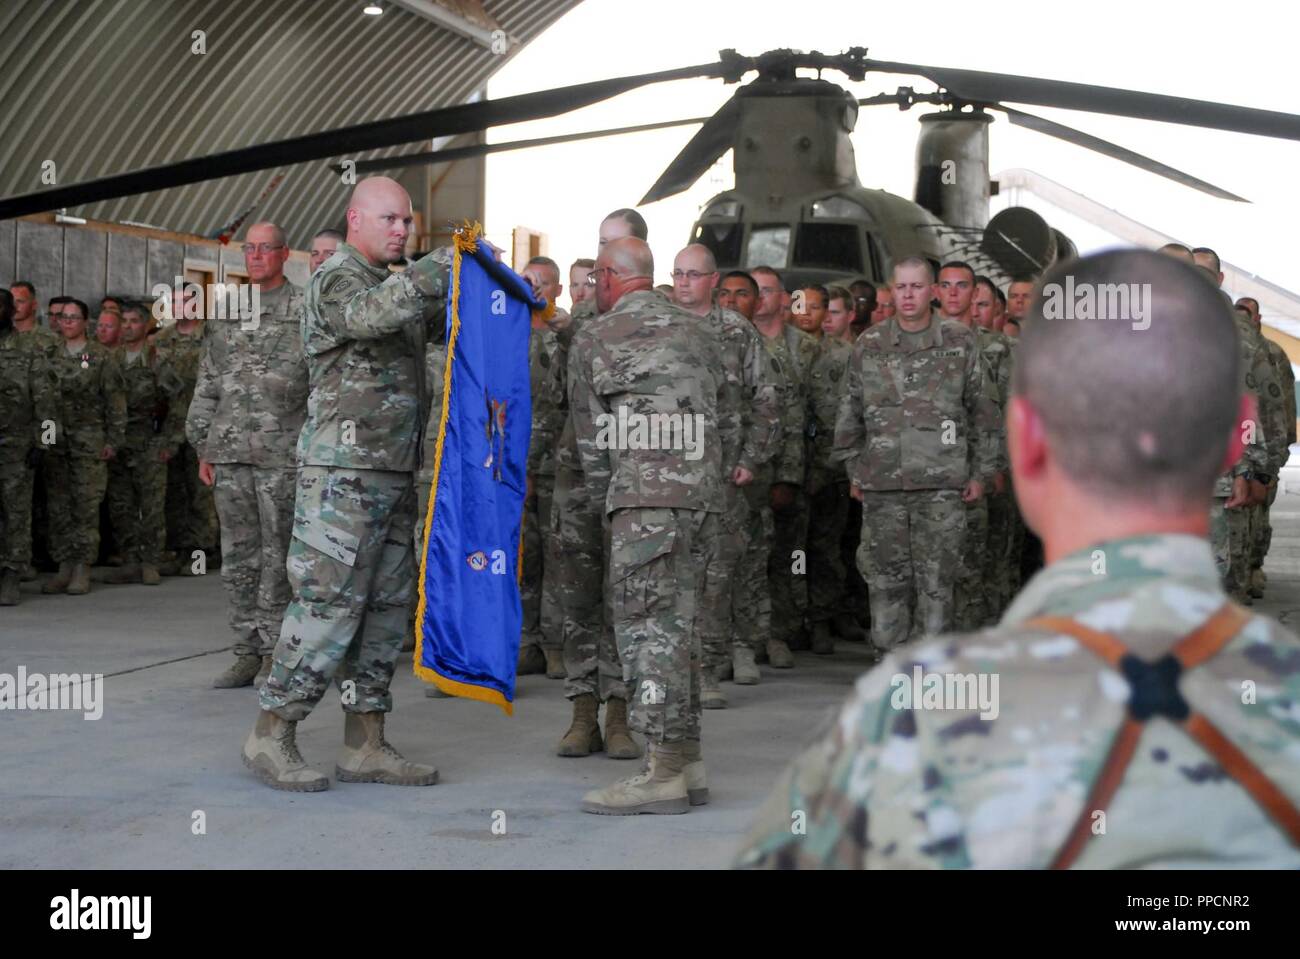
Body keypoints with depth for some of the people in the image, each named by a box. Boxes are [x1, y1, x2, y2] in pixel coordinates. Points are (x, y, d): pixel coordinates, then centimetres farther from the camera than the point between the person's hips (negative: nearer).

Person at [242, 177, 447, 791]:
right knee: (327, 604, -10)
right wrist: (443, 263, -31)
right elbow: (370, 316, -29)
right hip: (342, 471, -9)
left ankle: (364, 745, 12)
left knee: (386, 609, 7)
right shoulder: (336, 279, -8)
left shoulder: (390, 285, 20)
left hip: (393, 475, 9)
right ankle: (271, 736, 0)